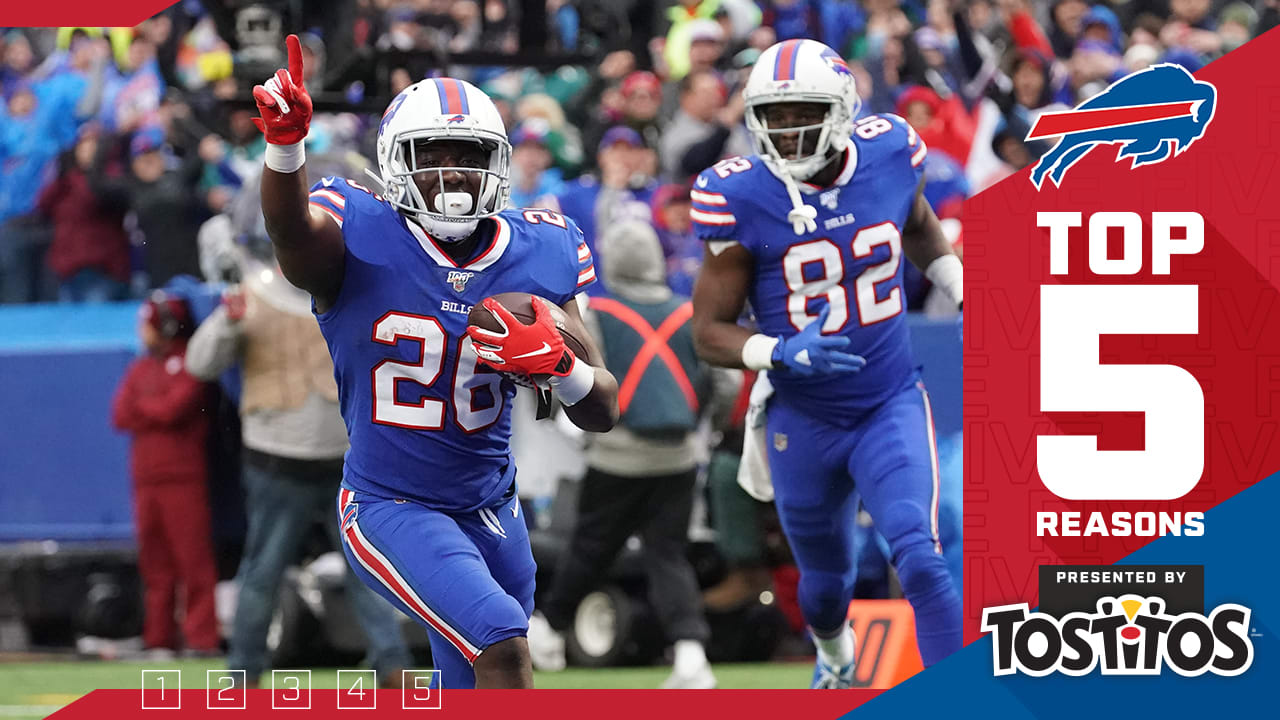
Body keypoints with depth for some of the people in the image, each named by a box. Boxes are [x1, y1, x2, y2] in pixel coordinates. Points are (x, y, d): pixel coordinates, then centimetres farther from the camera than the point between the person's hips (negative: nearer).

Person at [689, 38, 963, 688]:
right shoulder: (743, 198, -16)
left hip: (891, 405, 0)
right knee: (825, 579, 21)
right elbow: (709, 332, -11)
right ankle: (835, 657, 55)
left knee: (920, 561, -22)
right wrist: (781, 354, -29)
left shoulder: (889, 156, -8)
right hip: (804, 421, 0)